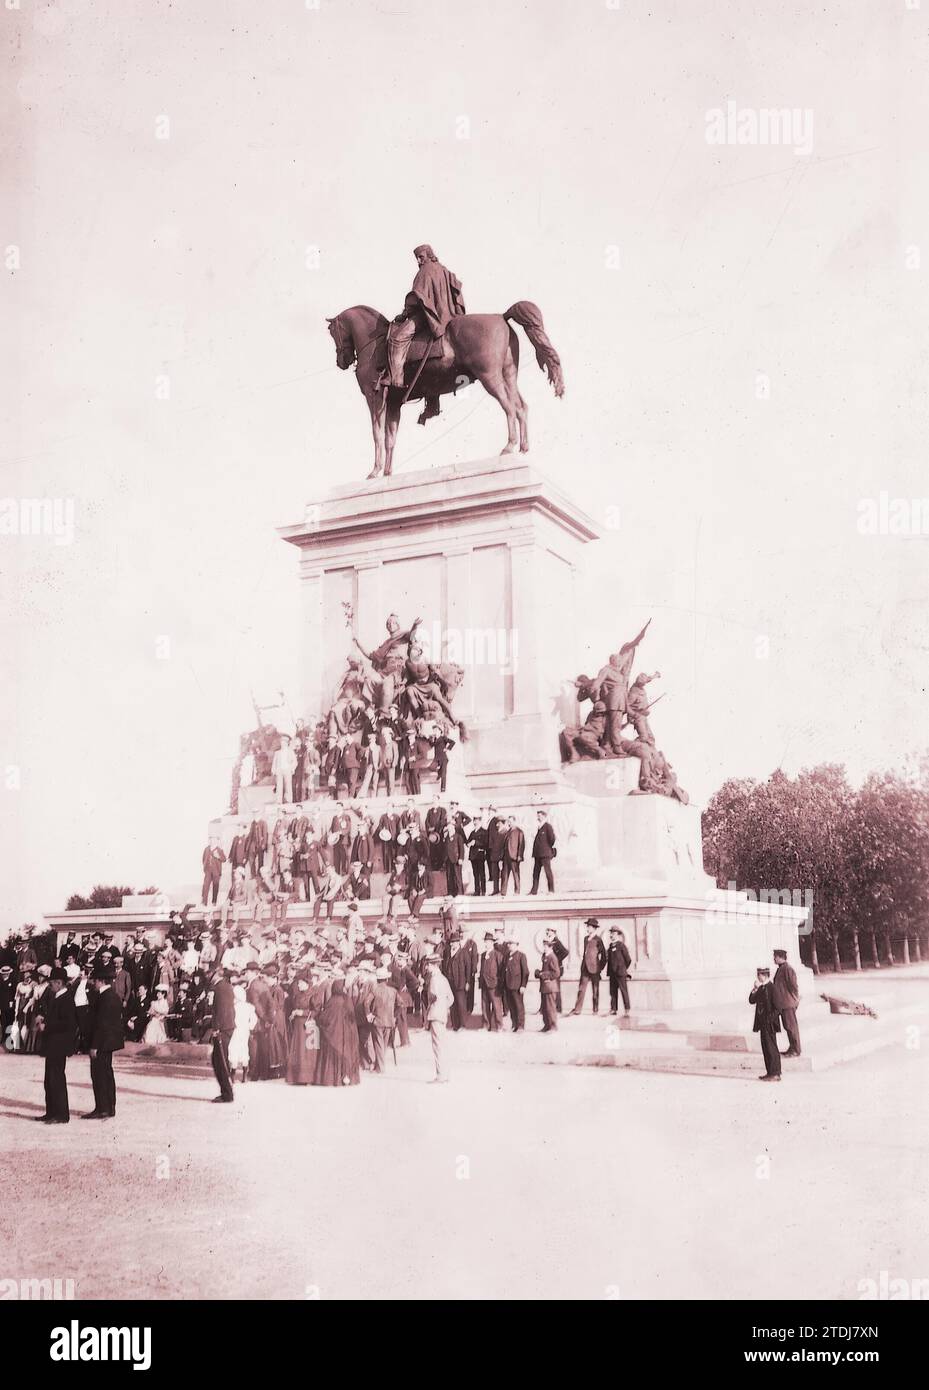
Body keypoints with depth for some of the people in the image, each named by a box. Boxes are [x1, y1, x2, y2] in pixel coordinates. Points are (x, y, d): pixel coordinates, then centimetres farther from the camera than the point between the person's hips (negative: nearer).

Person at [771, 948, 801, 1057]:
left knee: (791, 1027, -4)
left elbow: (793, 986, -17)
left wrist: (795, 999, -12)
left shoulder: (788, 969, -16)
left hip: (788, 1003, -10)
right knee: (787, 1026, 15)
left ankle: (796, 1050, 3)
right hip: (782, 1004, 10)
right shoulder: (780, 969, 15)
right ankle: (792, 1048, 23)